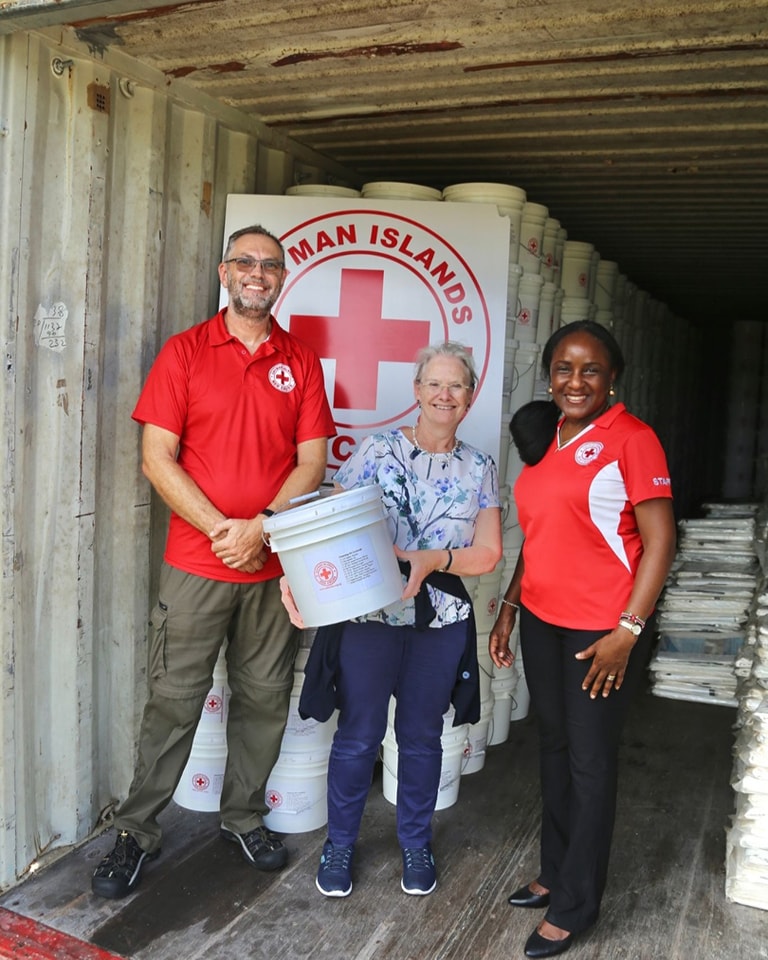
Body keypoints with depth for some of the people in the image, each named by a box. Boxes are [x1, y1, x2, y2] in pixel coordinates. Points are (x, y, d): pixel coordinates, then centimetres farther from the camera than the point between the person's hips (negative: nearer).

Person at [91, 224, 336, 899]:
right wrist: (219, 529, -15)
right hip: (196, 562, -2)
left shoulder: (302, 363, 7)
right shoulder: (185, 351, 1)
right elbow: (157, 458, -6)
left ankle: (244, 817, 31)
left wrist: (260, 527, -13)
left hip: (274, 564, 3)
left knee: (264, 699, 12)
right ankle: (137, 833, 22)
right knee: (174, 701, 5)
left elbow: (312, 462, 1)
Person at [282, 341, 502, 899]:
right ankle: (340, 843, 29)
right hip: (369, 616, -2)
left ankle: (416, 842, 35)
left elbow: (488, 555, 0)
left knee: (422, 735, 15)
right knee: (358, 736, 6)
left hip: (441, 622, 2)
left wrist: (432, 559, -16)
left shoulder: (480, 470, 5)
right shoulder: (376, 452, -2)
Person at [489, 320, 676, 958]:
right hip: (542, 620, 7)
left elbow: (660, 541, -14)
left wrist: (628, 631, -18)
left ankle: (575, 906, 23)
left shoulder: (630, 439, -11)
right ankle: (555, 873, 37)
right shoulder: (545, 440, 10)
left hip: (602, 631, -6)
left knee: (590, 761, 6)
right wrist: (510, 607, 14)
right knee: (555, 748, 18)